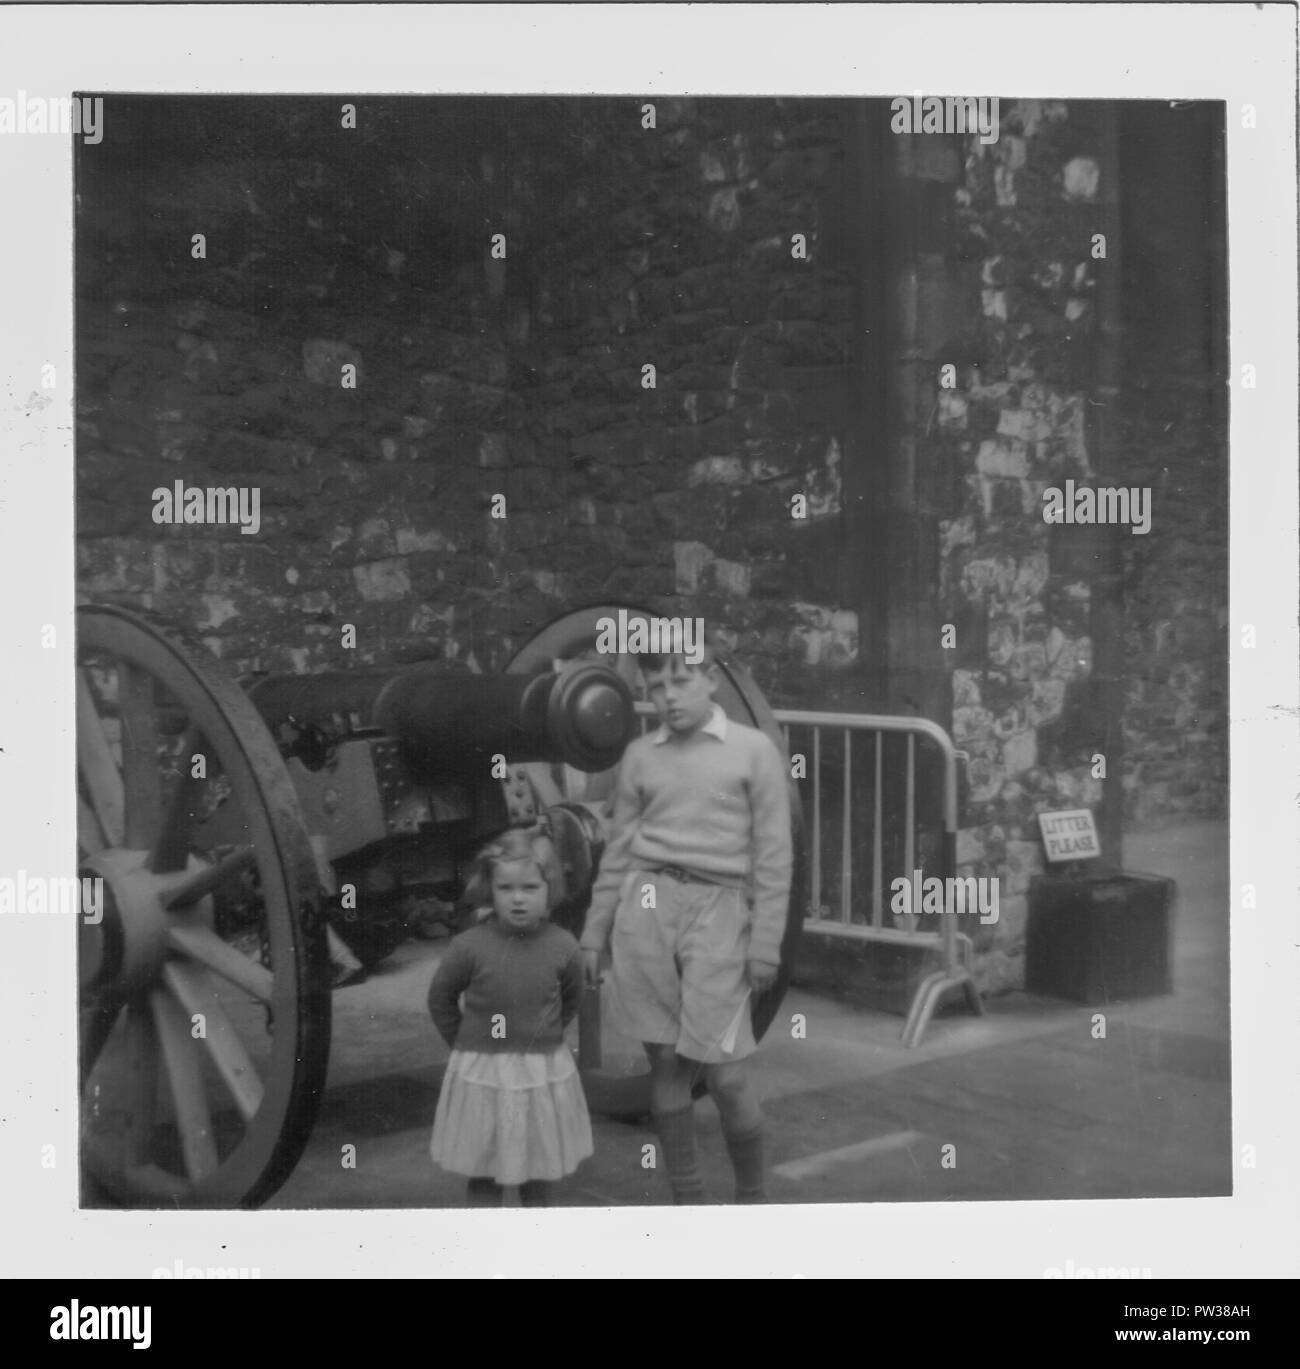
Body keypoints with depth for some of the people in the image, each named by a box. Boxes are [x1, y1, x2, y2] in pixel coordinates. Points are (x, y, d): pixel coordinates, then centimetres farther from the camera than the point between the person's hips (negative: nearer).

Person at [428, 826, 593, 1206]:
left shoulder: (562, 947, -9)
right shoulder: (470, 946, -13)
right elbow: (441, 998, 3)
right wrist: (466, 1044, 7)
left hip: (544, 1074, 1)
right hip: (482, 1074, -1)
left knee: (538, 1170, 14)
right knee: (484, 1174, 6)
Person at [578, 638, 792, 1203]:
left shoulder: (753, 750, 2)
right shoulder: (640, 755, 12)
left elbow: (773, 855, 1)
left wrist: (765, 943, -4)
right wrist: (594, 933, 13)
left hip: (718, 910, -3)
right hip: (646, 907, 3)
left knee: (724, 1075, -4)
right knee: (666, 1061, 5)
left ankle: (751, 1197, 19)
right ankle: (688, 1202, 19)